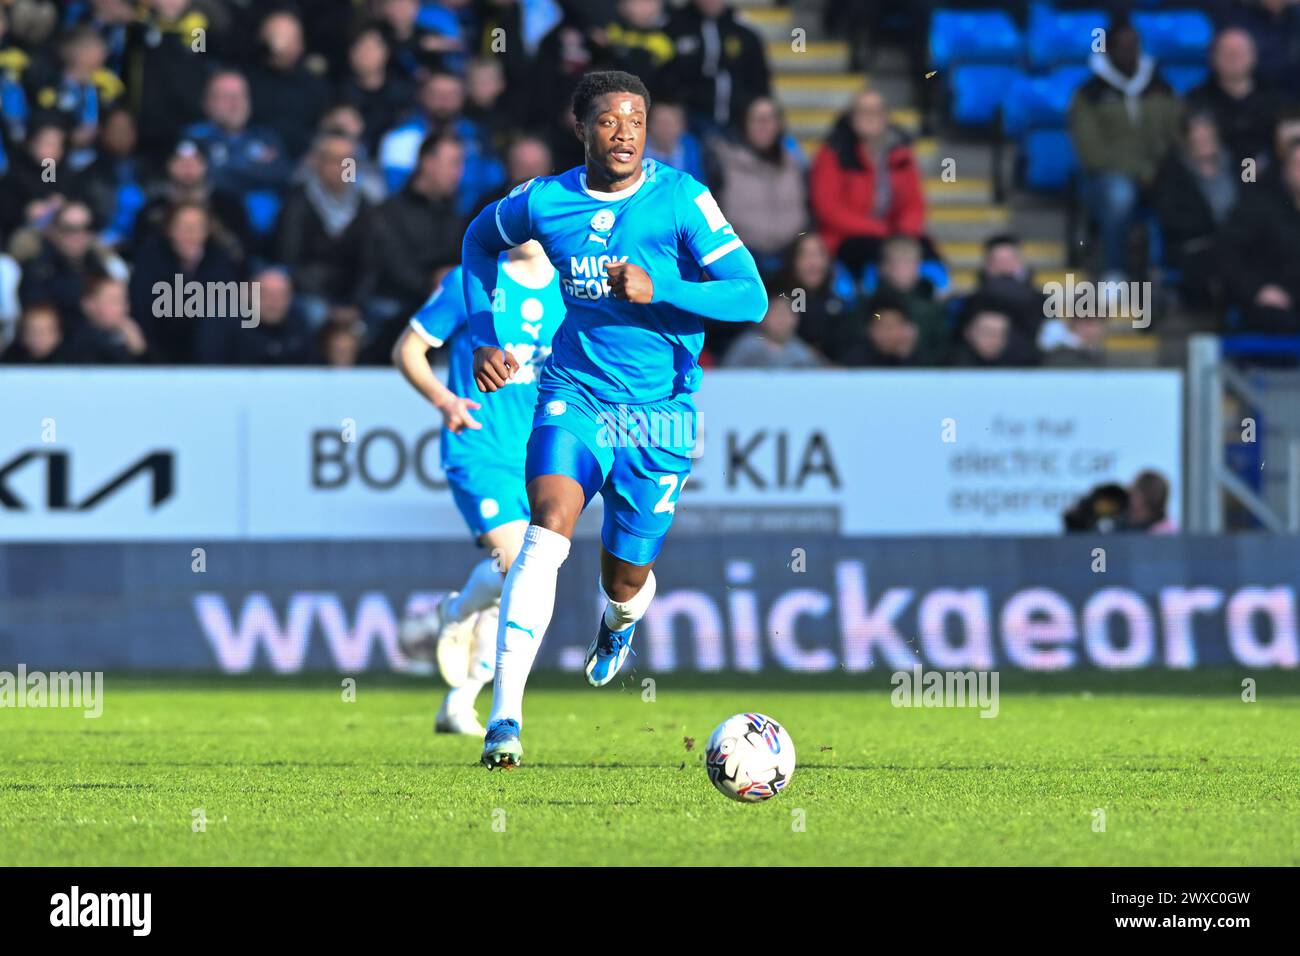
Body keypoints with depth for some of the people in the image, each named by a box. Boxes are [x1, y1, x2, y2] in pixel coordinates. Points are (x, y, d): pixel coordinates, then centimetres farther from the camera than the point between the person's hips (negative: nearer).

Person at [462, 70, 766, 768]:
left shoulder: (681, 199, -10)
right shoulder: (543, 202, -2)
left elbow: (750, 298, -14)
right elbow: (479, 240, 21)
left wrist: (659, 291, -28)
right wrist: (484, 338, 10)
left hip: (659, 413, 0)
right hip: (572, 397, 0)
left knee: (625, 580, 9)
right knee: (547, 533, -25)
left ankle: (618, 622, 51)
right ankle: (505, 716, -31)